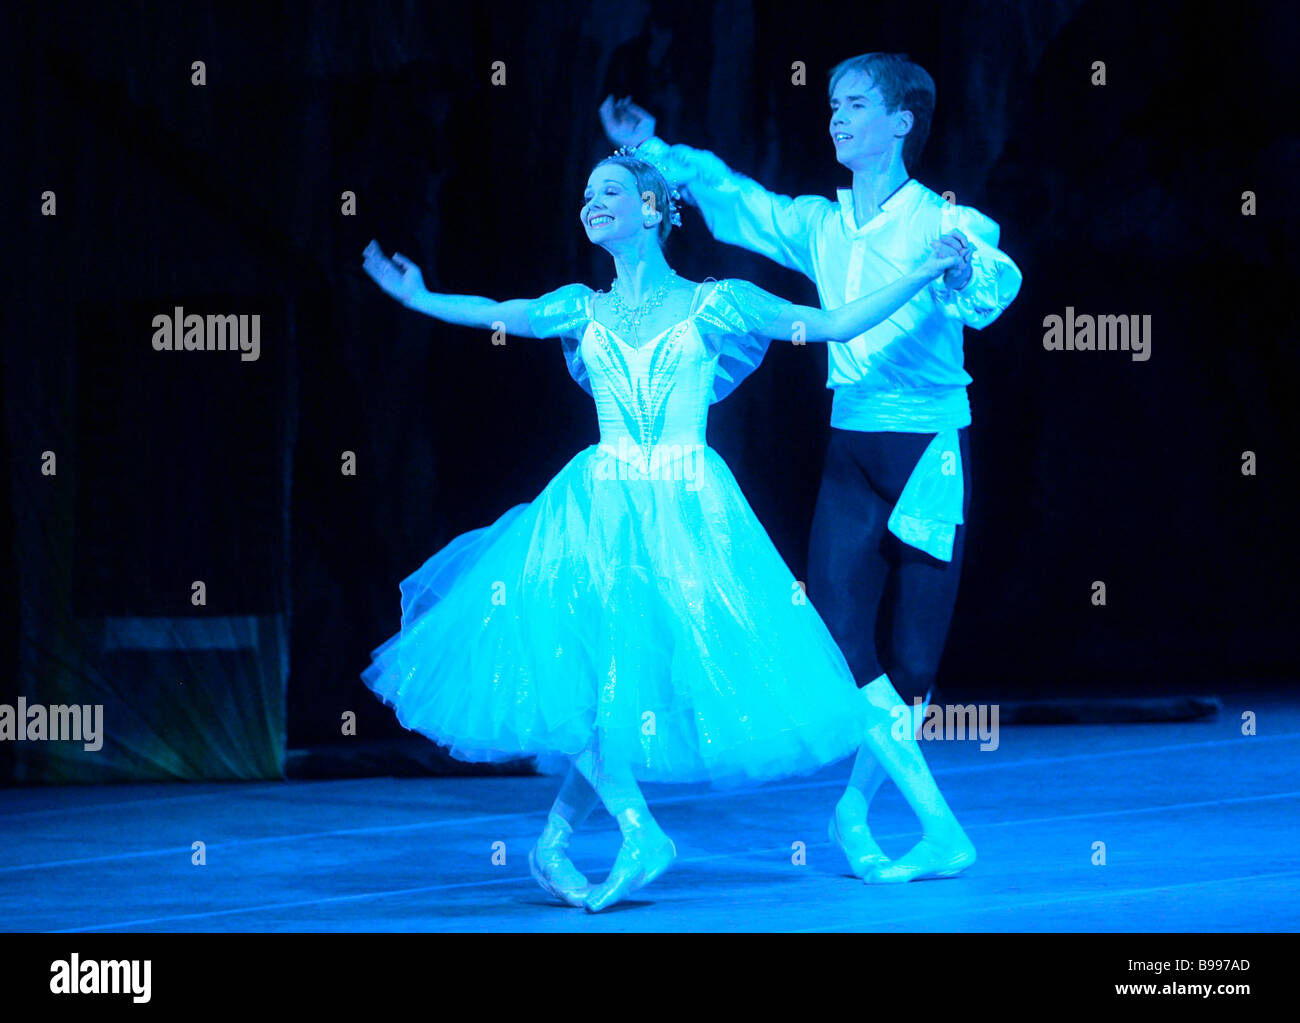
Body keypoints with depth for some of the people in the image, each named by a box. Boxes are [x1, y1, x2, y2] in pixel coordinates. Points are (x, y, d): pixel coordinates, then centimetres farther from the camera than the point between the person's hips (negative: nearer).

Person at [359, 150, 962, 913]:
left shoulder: (712, 304, 5)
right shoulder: (585, 309, 14)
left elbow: (838, 324, 2)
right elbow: (504, 315, 4)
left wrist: (925, 274, -5)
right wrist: (421, 298, -4)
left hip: (688, 513, -2)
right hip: (600, 507, 2)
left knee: (637, 677, -6)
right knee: (578, 668, -15)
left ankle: (557, 840, 7)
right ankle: (639, 832, -6)